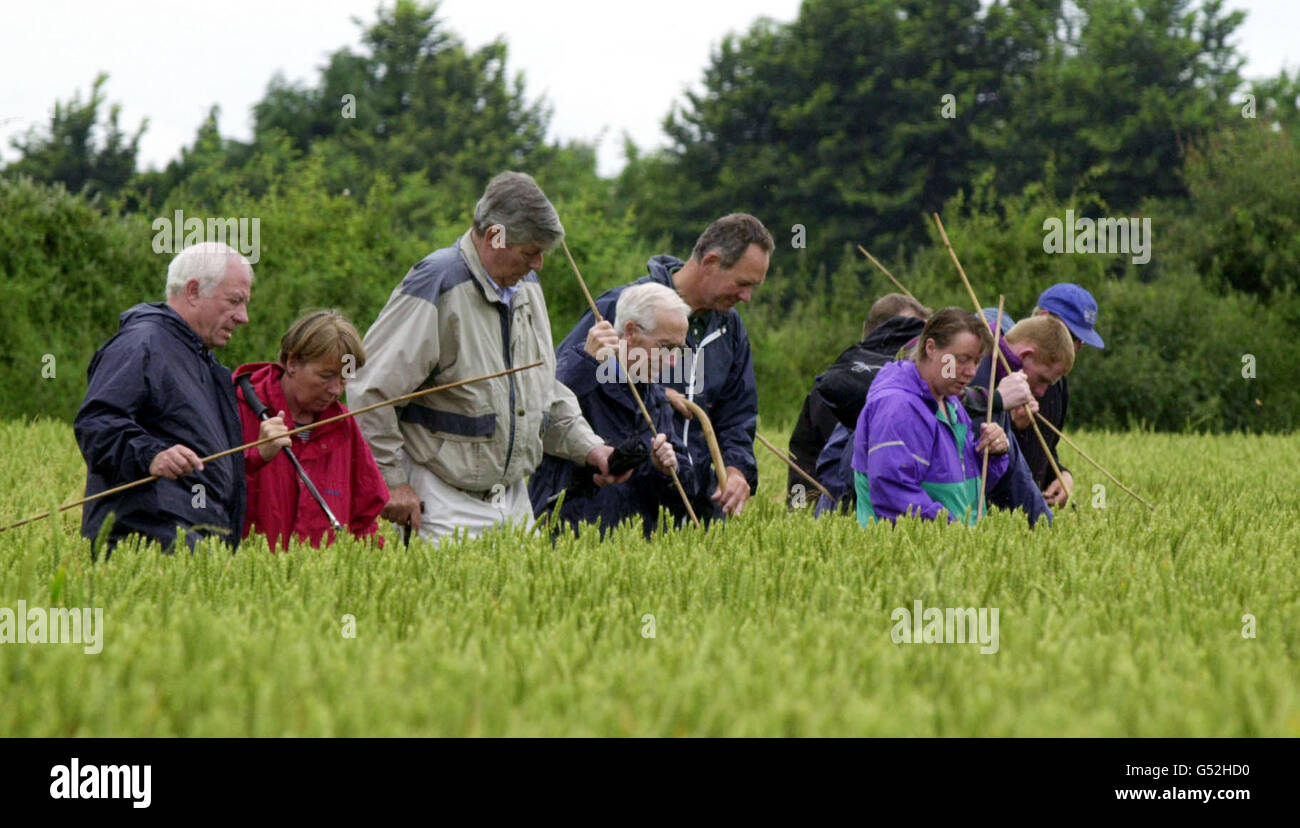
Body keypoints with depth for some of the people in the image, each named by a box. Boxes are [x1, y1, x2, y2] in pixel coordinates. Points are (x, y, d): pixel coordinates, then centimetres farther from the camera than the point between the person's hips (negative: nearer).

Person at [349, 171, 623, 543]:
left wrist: (588, 447, 11)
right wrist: (392, 481, -15)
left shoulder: (526, 287, 13)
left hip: (513, 498, 7)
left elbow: (545, 390, 25)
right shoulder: (436, 285, -14)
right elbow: (371, 390, -15)